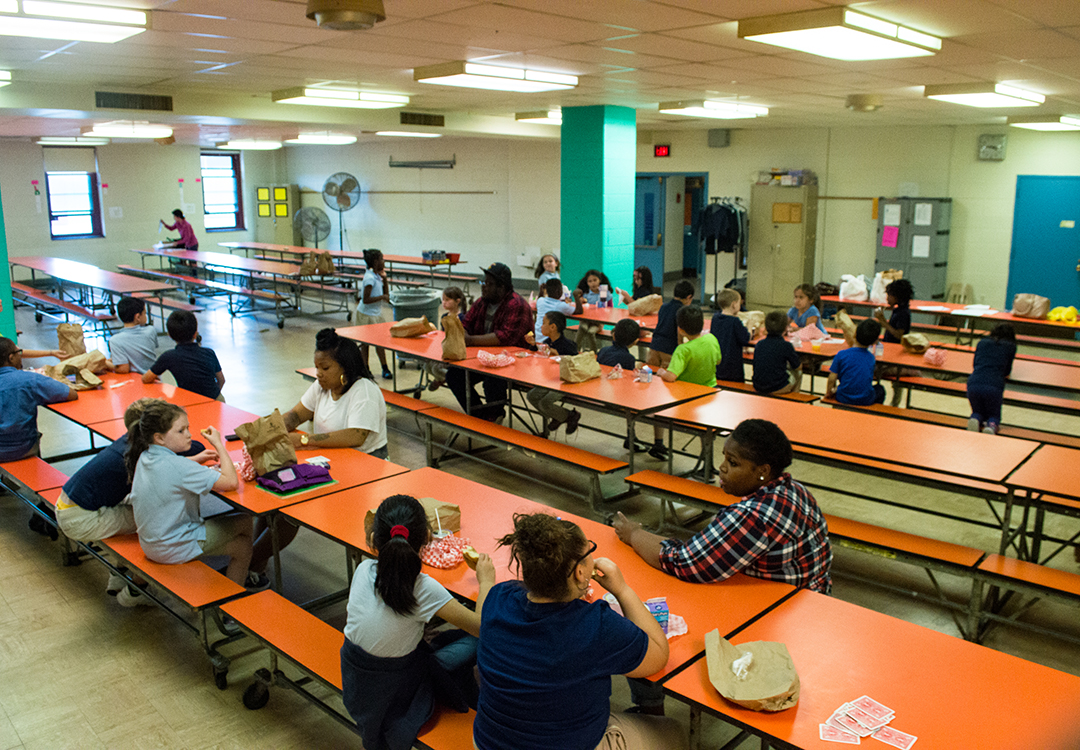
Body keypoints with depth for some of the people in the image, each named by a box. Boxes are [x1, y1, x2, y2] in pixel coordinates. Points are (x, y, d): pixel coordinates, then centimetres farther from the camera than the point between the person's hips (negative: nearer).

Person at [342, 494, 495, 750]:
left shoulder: (363, 569, -15)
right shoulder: (424, 589, -29)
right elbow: (483, 626, -21)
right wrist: (486, 582, -6)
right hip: (395, 698, -5)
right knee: (474, 640, 6)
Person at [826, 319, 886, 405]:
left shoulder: (842, 354, -11)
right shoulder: (871, 357, -1)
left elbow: (832, 379, -11)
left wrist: (828, 392, 10)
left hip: (843, 399, -1)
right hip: (865, 400, 1)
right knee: (880, 388, 34)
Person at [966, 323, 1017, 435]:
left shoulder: (982, 342, 22)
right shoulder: (1011, 346, 16)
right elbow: (1007, 371, 20)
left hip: (973, 383, 2)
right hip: (994, 386, -2)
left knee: (977, 412, 26)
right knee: (994, 415, 20)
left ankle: (975, 420, -10)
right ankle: (991, 427, -16)